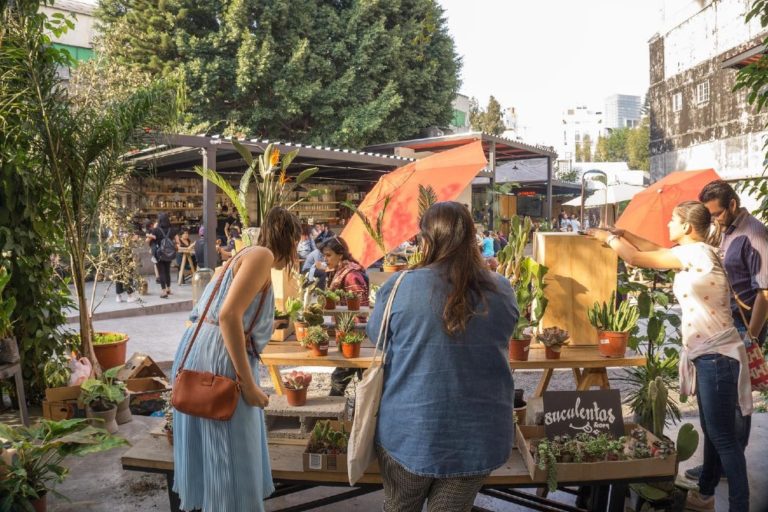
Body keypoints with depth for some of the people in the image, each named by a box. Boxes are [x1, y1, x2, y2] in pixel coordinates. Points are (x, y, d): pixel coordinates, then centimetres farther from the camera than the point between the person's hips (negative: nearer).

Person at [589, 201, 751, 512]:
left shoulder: (697, 252, -18)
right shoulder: (693, 254, 10)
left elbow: (637, 258, -15)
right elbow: (655, 250, 21)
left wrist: (609, 238, 0)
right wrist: (621, 233, 14)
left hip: (717, 355, -10)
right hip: (708, 354, 10)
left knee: (723, 436, -3)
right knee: (712, 431, 19)